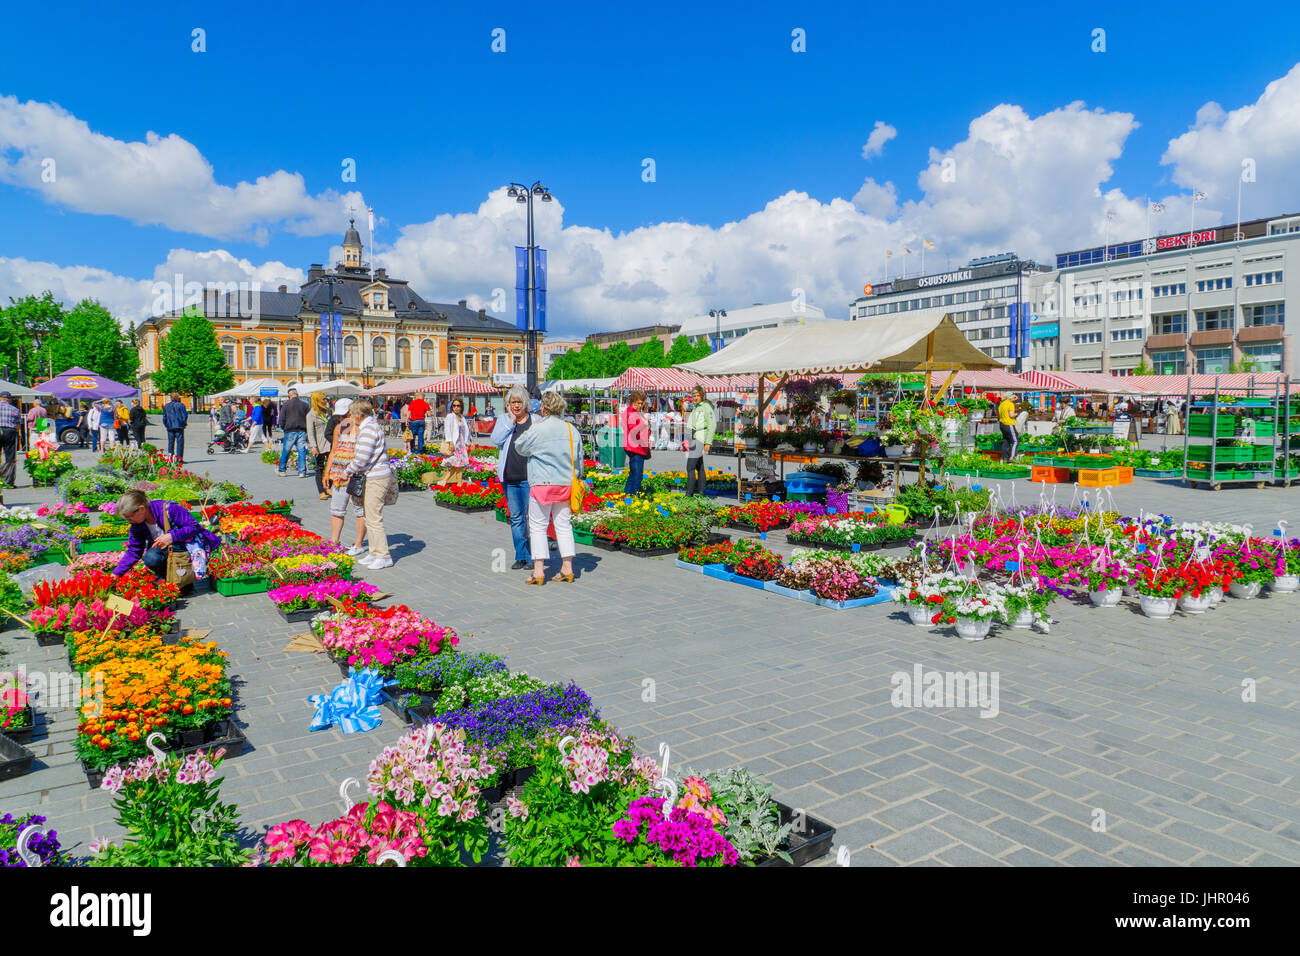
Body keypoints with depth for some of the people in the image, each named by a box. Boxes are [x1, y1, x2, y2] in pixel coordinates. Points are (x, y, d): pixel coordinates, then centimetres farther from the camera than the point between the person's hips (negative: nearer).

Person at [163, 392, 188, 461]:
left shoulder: (166, 406, 11)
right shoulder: (181, 405, -4)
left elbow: (164, 417, 11)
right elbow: (185, 415, -9)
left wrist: (166, 425, 19)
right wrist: (184, 423, 4)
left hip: (170, 427, 4)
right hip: (179, 427, -4)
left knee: (170, 442, 9)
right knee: (180, 442, -3)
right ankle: (179, 458, -8)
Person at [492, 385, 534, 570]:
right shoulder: (503, 419, 11)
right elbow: (496, 440, -3)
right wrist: (511, 422, -8)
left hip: (529, 477, -3)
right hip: (509, 478, 3)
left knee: (530, 517, -5)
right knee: (515, 517, 8)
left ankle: (533, 555, 4)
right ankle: (521, 557, 16)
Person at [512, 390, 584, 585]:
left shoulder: (537, 430, -10)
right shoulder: (572, 430, 5)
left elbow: (519, 446, 5)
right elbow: (579, 459, 12)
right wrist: (575, 479, 23)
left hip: (542, 483, -4)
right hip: (566, 484, 5)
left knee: (538, 526, 3)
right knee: (564, 525, 11)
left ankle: (538, 570, 1)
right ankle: (567, 567, 11)